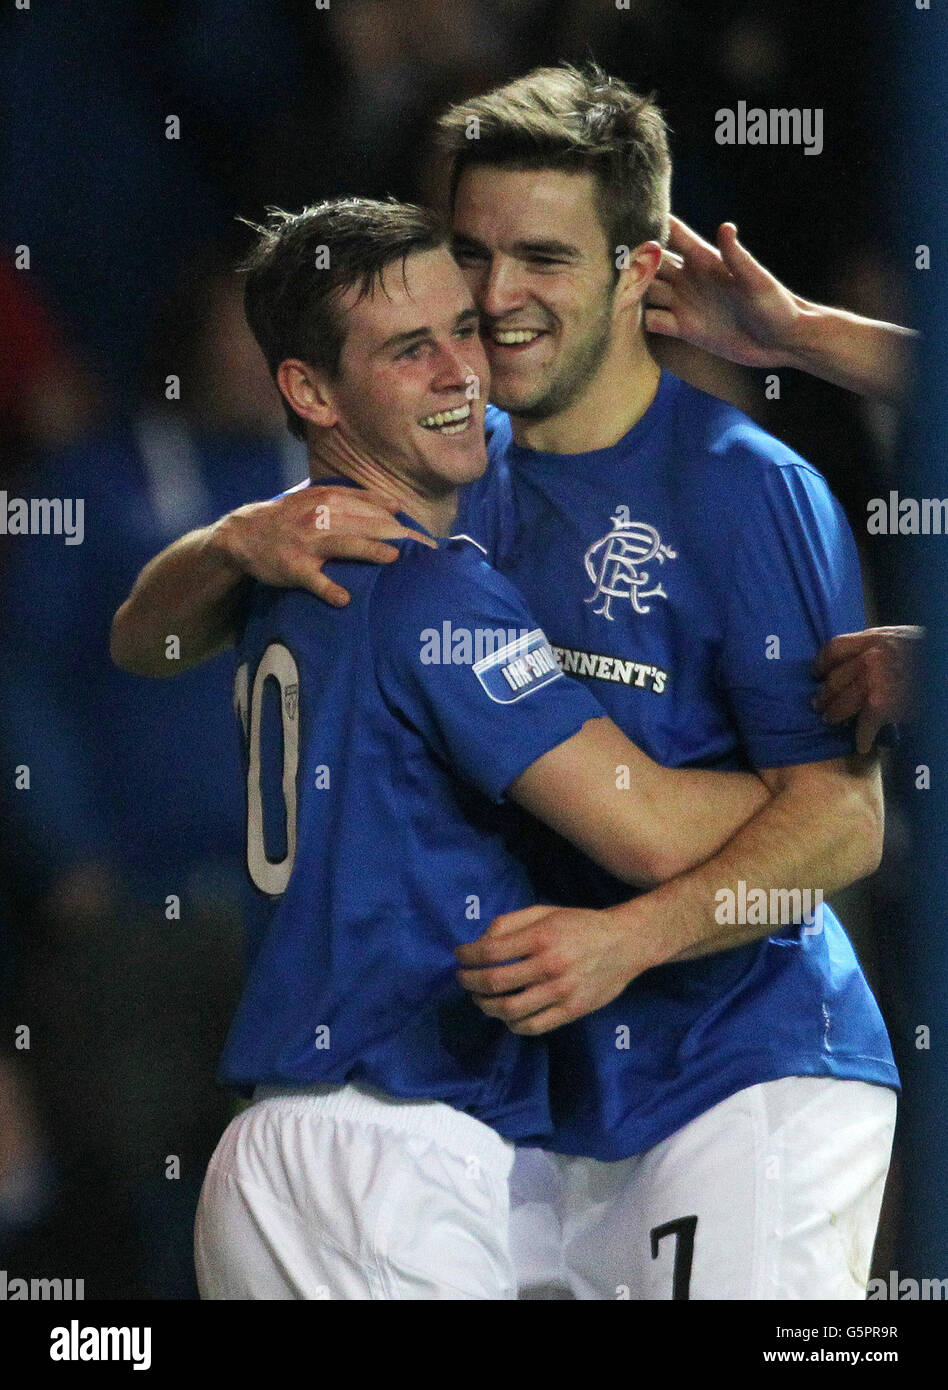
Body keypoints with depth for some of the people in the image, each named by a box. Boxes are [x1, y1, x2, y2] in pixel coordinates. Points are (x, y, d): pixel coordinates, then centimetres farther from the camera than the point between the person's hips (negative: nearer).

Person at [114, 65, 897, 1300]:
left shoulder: (751, 491, -11)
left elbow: (843, 818, -14)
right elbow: (144, 642, 11)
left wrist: (629, 938, -29)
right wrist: (238, 542, -13)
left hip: (743, 1072, -6)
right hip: (529, 1093, 6)